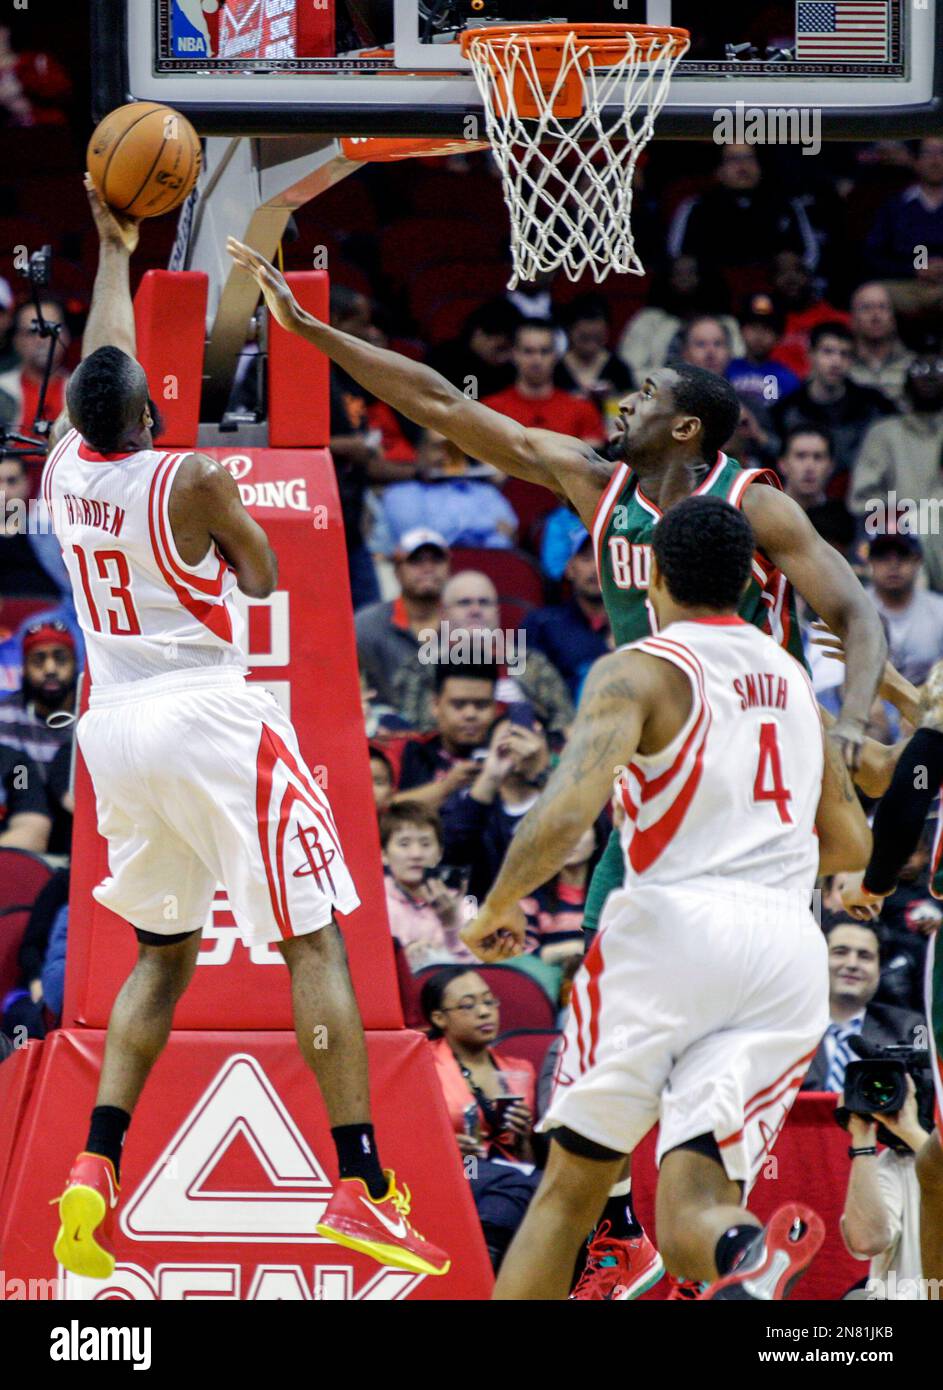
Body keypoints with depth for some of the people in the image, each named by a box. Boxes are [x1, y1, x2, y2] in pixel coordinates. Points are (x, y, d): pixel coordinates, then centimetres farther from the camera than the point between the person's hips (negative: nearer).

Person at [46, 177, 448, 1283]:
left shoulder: (65, 466, 3)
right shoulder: (190, 480, -13)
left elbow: (97, 364, 21)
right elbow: (262, 579, 2)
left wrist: (113, 250, 35)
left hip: (116, 726, 6)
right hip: (212, 721, -6)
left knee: (162, 957, 19)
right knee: (315, 946, -4)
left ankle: (93, 1172, 2)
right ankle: (360, 1186, -14)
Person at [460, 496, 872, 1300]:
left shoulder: (640, 672, 1)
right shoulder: (791, 676, 22)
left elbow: (566, 814, -14)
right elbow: (852, 844, 28)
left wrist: (500, 906, 1)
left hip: (672, 927, -4)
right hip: (789, 950, 4)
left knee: (570, 1189, 11)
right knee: (691, 1214, -6)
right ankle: (749, 1255, -42)